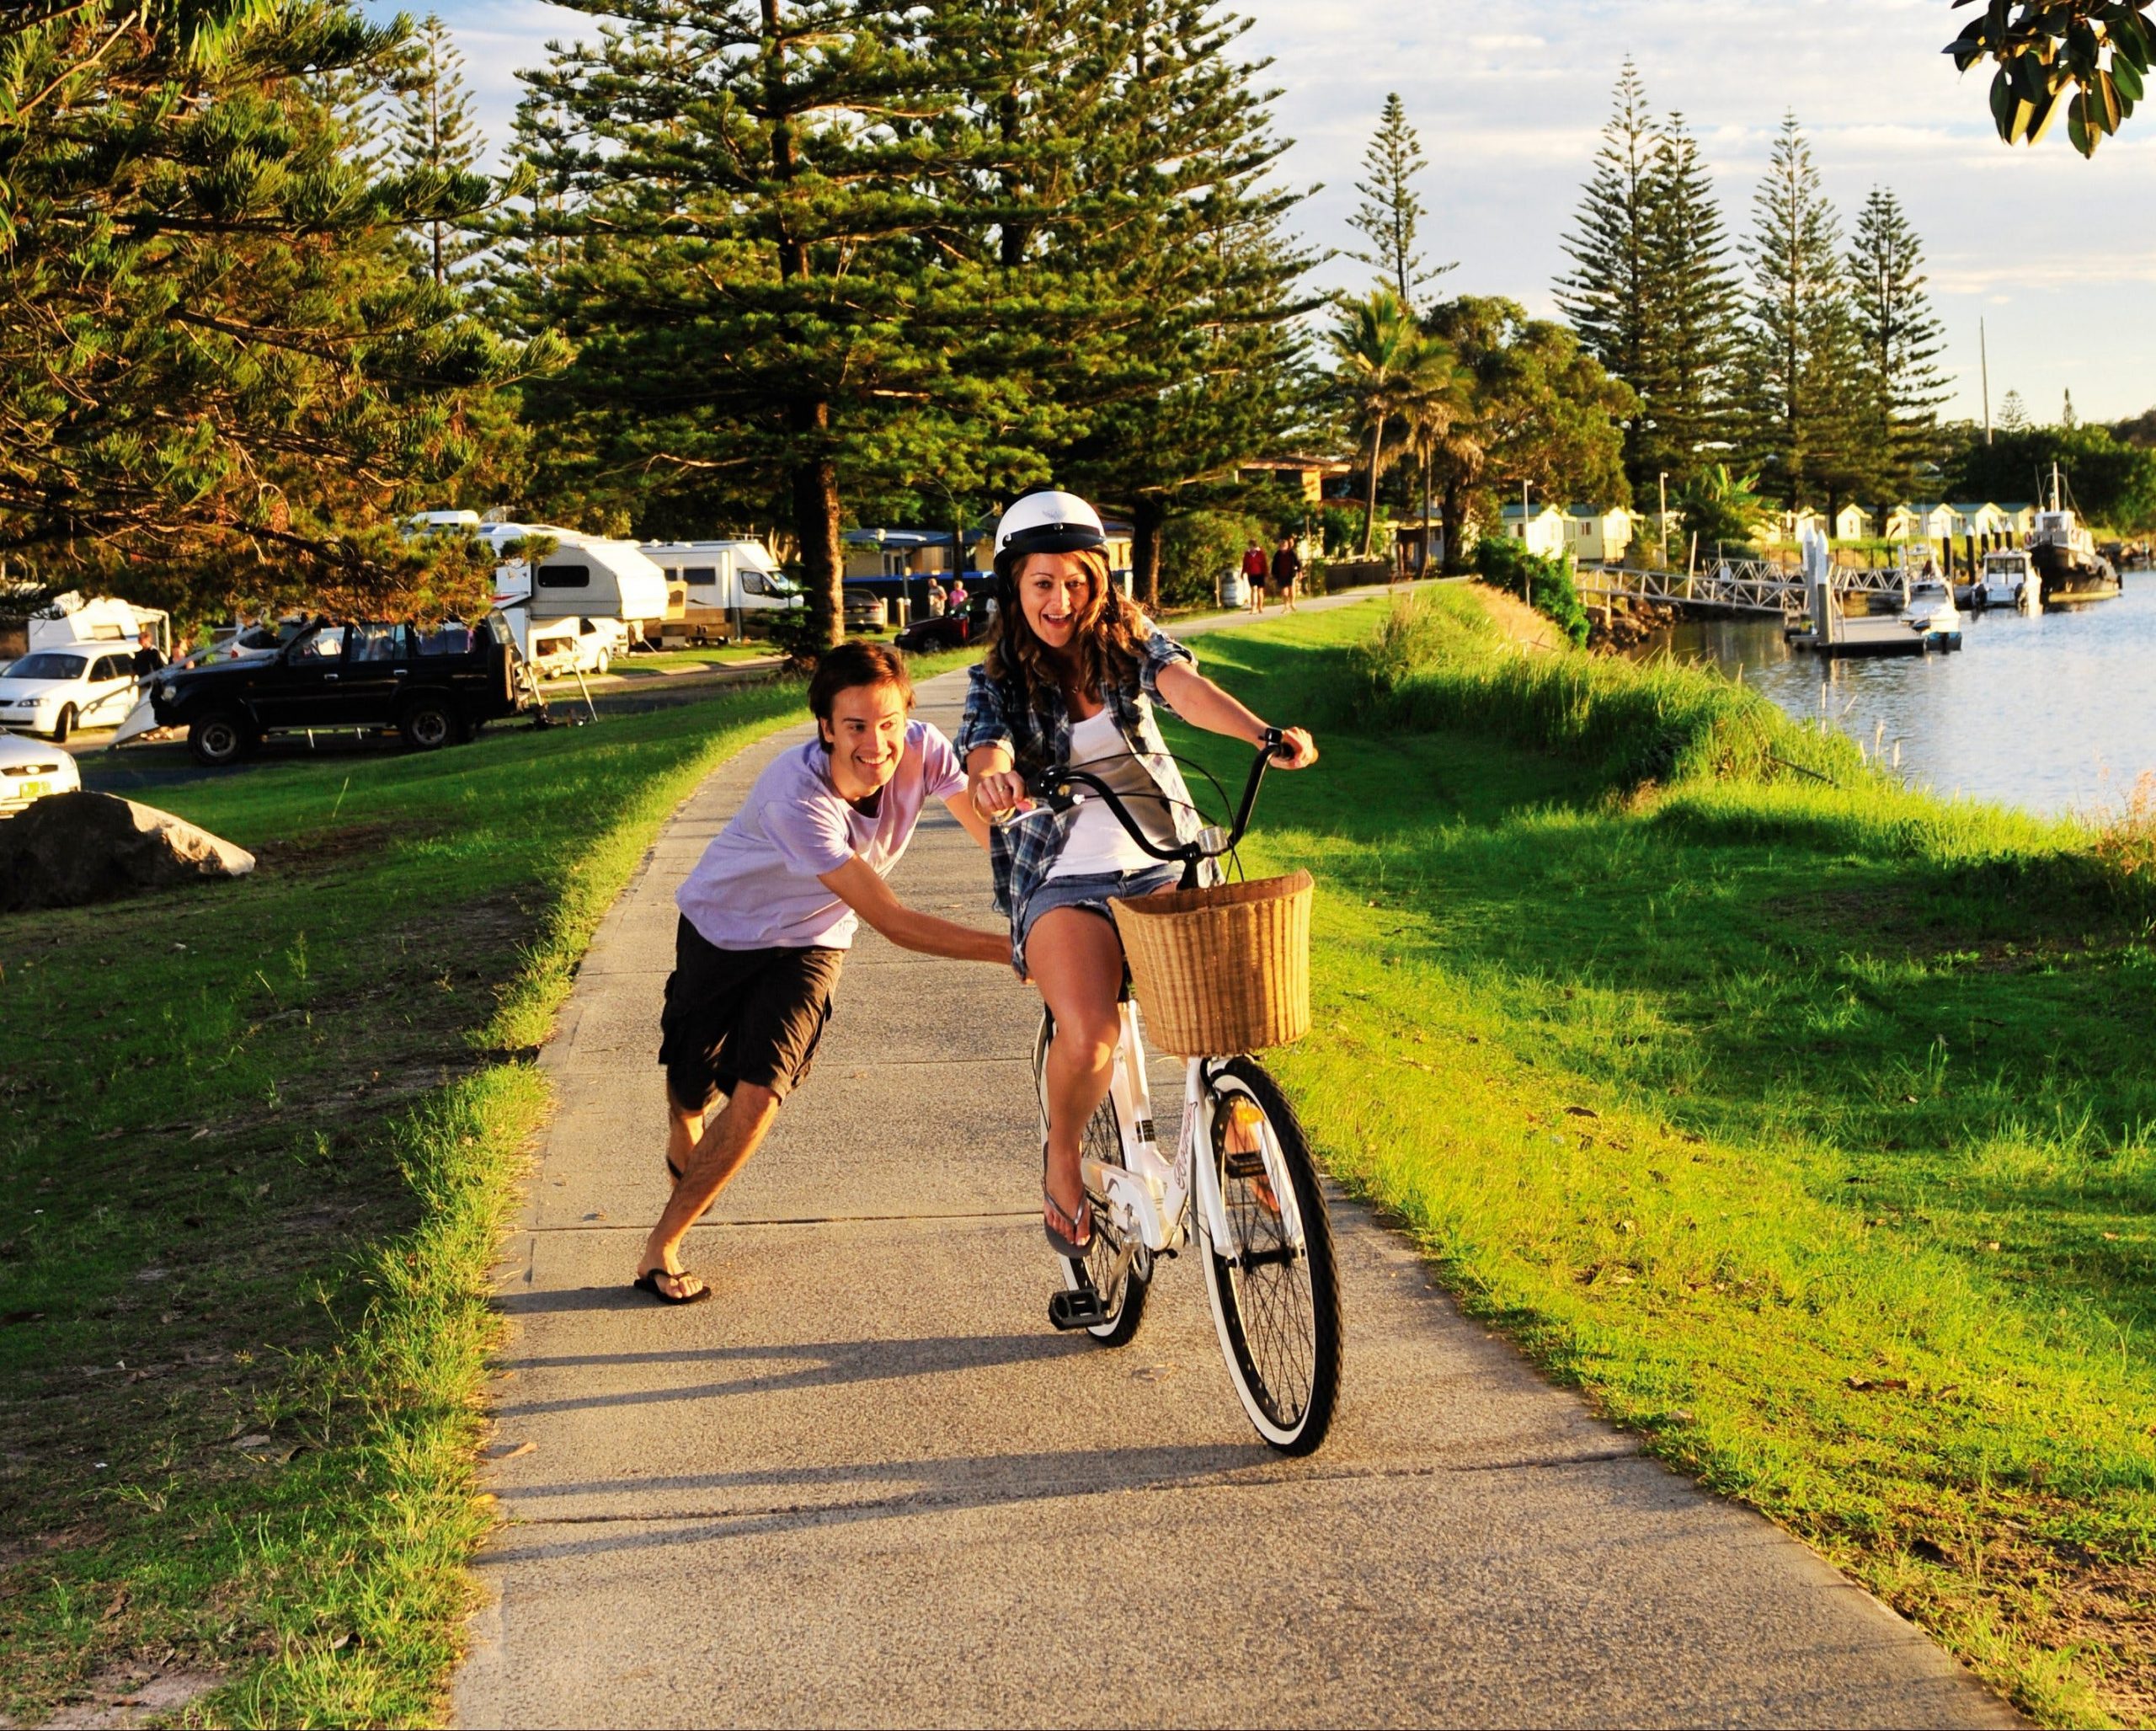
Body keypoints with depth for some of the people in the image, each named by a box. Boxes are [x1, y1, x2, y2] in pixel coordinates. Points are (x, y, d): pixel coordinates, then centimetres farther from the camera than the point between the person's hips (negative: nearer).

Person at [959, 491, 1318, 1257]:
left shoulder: (1130, 643, 5)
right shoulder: (998, 683, 3)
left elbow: (1185, 687, -16)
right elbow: (986, 752, -18)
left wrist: (1263, 734, -36)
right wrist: (993, 779, -44)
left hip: (1163, 864, 2)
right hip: (1061, 881, -2)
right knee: (1088, 1036, -26)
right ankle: (1062, 1157, 4)